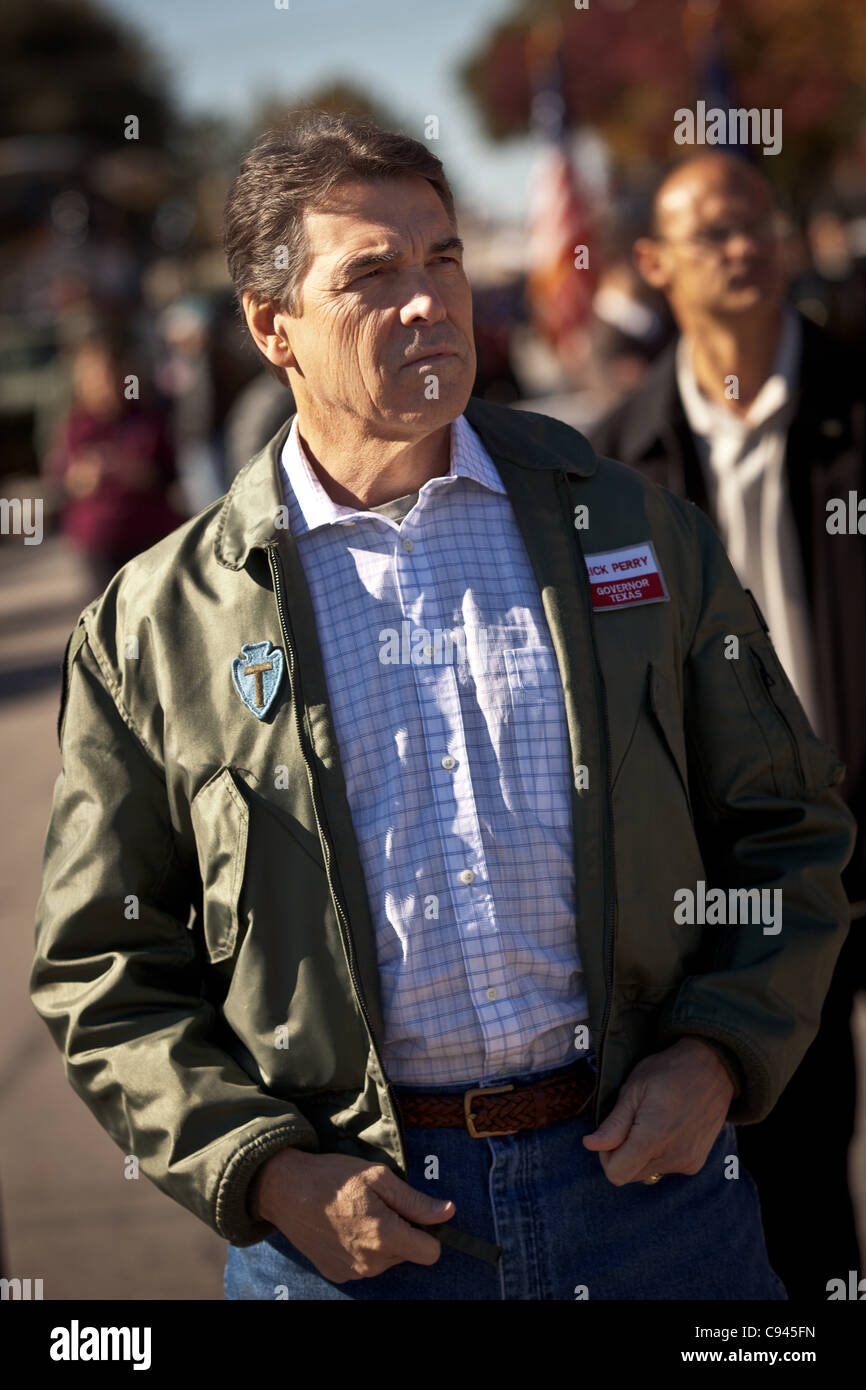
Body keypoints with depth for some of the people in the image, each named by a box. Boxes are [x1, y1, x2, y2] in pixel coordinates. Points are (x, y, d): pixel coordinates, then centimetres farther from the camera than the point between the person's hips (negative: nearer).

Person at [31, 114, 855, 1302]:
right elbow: (103, 973, 1)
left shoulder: (635, 530, 4)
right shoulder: (155, 625, -1)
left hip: (645, 1169, 2)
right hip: (346, 1218, -1)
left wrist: (716, 1054, -4)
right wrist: (266, 1172, -10)